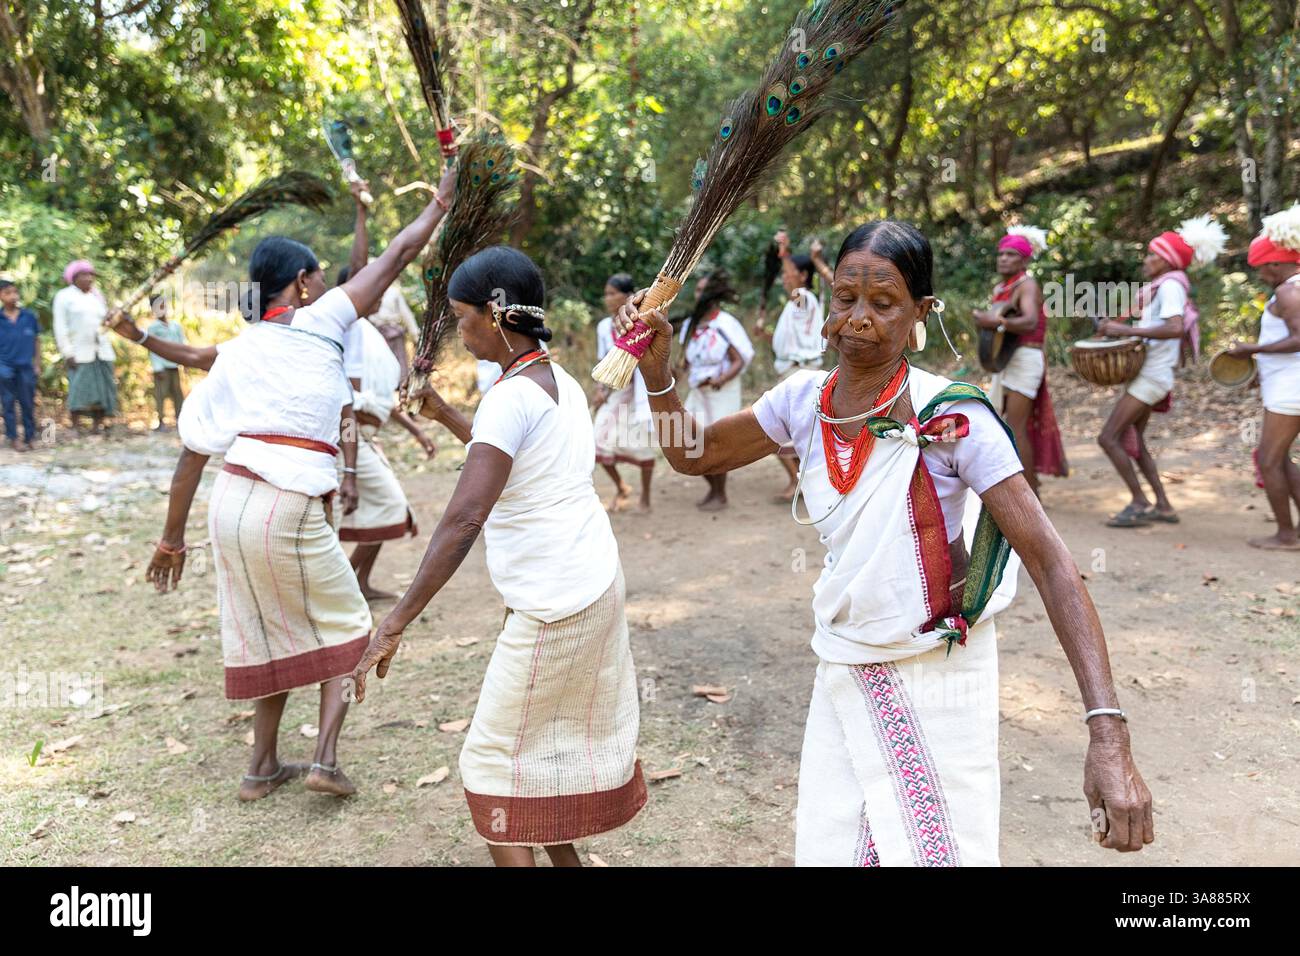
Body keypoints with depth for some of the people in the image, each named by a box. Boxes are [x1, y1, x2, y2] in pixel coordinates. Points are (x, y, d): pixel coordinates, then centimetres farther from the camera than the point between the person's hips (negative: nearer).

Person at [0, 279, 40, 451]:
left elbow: (36, 342, 7)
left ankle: (30, 437, 19)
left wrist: (37, 365, 6)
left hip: (26, 367, 1)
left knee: (28, 403, 8)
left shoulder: (29, 316, 0)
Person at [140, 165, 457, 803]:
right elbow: (398, 255, 5)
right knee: (342, 624, 15)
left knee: (269, 632, 21)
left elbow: (193, 450, 11)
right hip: (292, 508, -5)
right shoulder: (320, 321, -1)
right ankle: (326, 757, 5)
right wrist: (441, 201, 20)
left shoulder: (234, 352, 13)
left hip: (231, 500, 6)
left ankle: (263, 767, 30)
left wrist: (172, 537, 17)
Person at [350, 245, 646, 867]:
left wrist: (394, 625, -27)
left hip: (553, 605, -9)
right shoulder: (563, 383, 7)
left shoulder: (511, 398, -19)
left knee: (495, 763, 5)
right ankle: (563, 856, 38)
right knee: (566, 740, 23)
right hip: (594, 582, 9)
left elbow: (463, 521, -28)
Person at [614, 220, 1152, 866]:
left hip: (936, 678, -4)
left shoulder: (952, 417, -18)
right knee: (828, 849, 10)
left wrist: (1108, 736, -30)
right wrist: (656, 370, -10)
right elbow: (692, 455, 9)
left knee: (935, 852, 4)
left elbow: (1049, 560, -21)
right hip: (843, 674, 4)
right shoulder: (804, 400, -3)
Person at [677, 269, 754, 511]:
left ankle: (721, 496, 15)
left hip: (722, 392, -6)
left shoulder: (726, 324, -13)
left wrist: (720, 380, -29)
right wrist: (684, 370, -5)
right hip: (698, 392, 6)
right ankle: (713, 489, 28)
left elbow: (739, 361, -15)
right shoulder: (690, 325, 6)